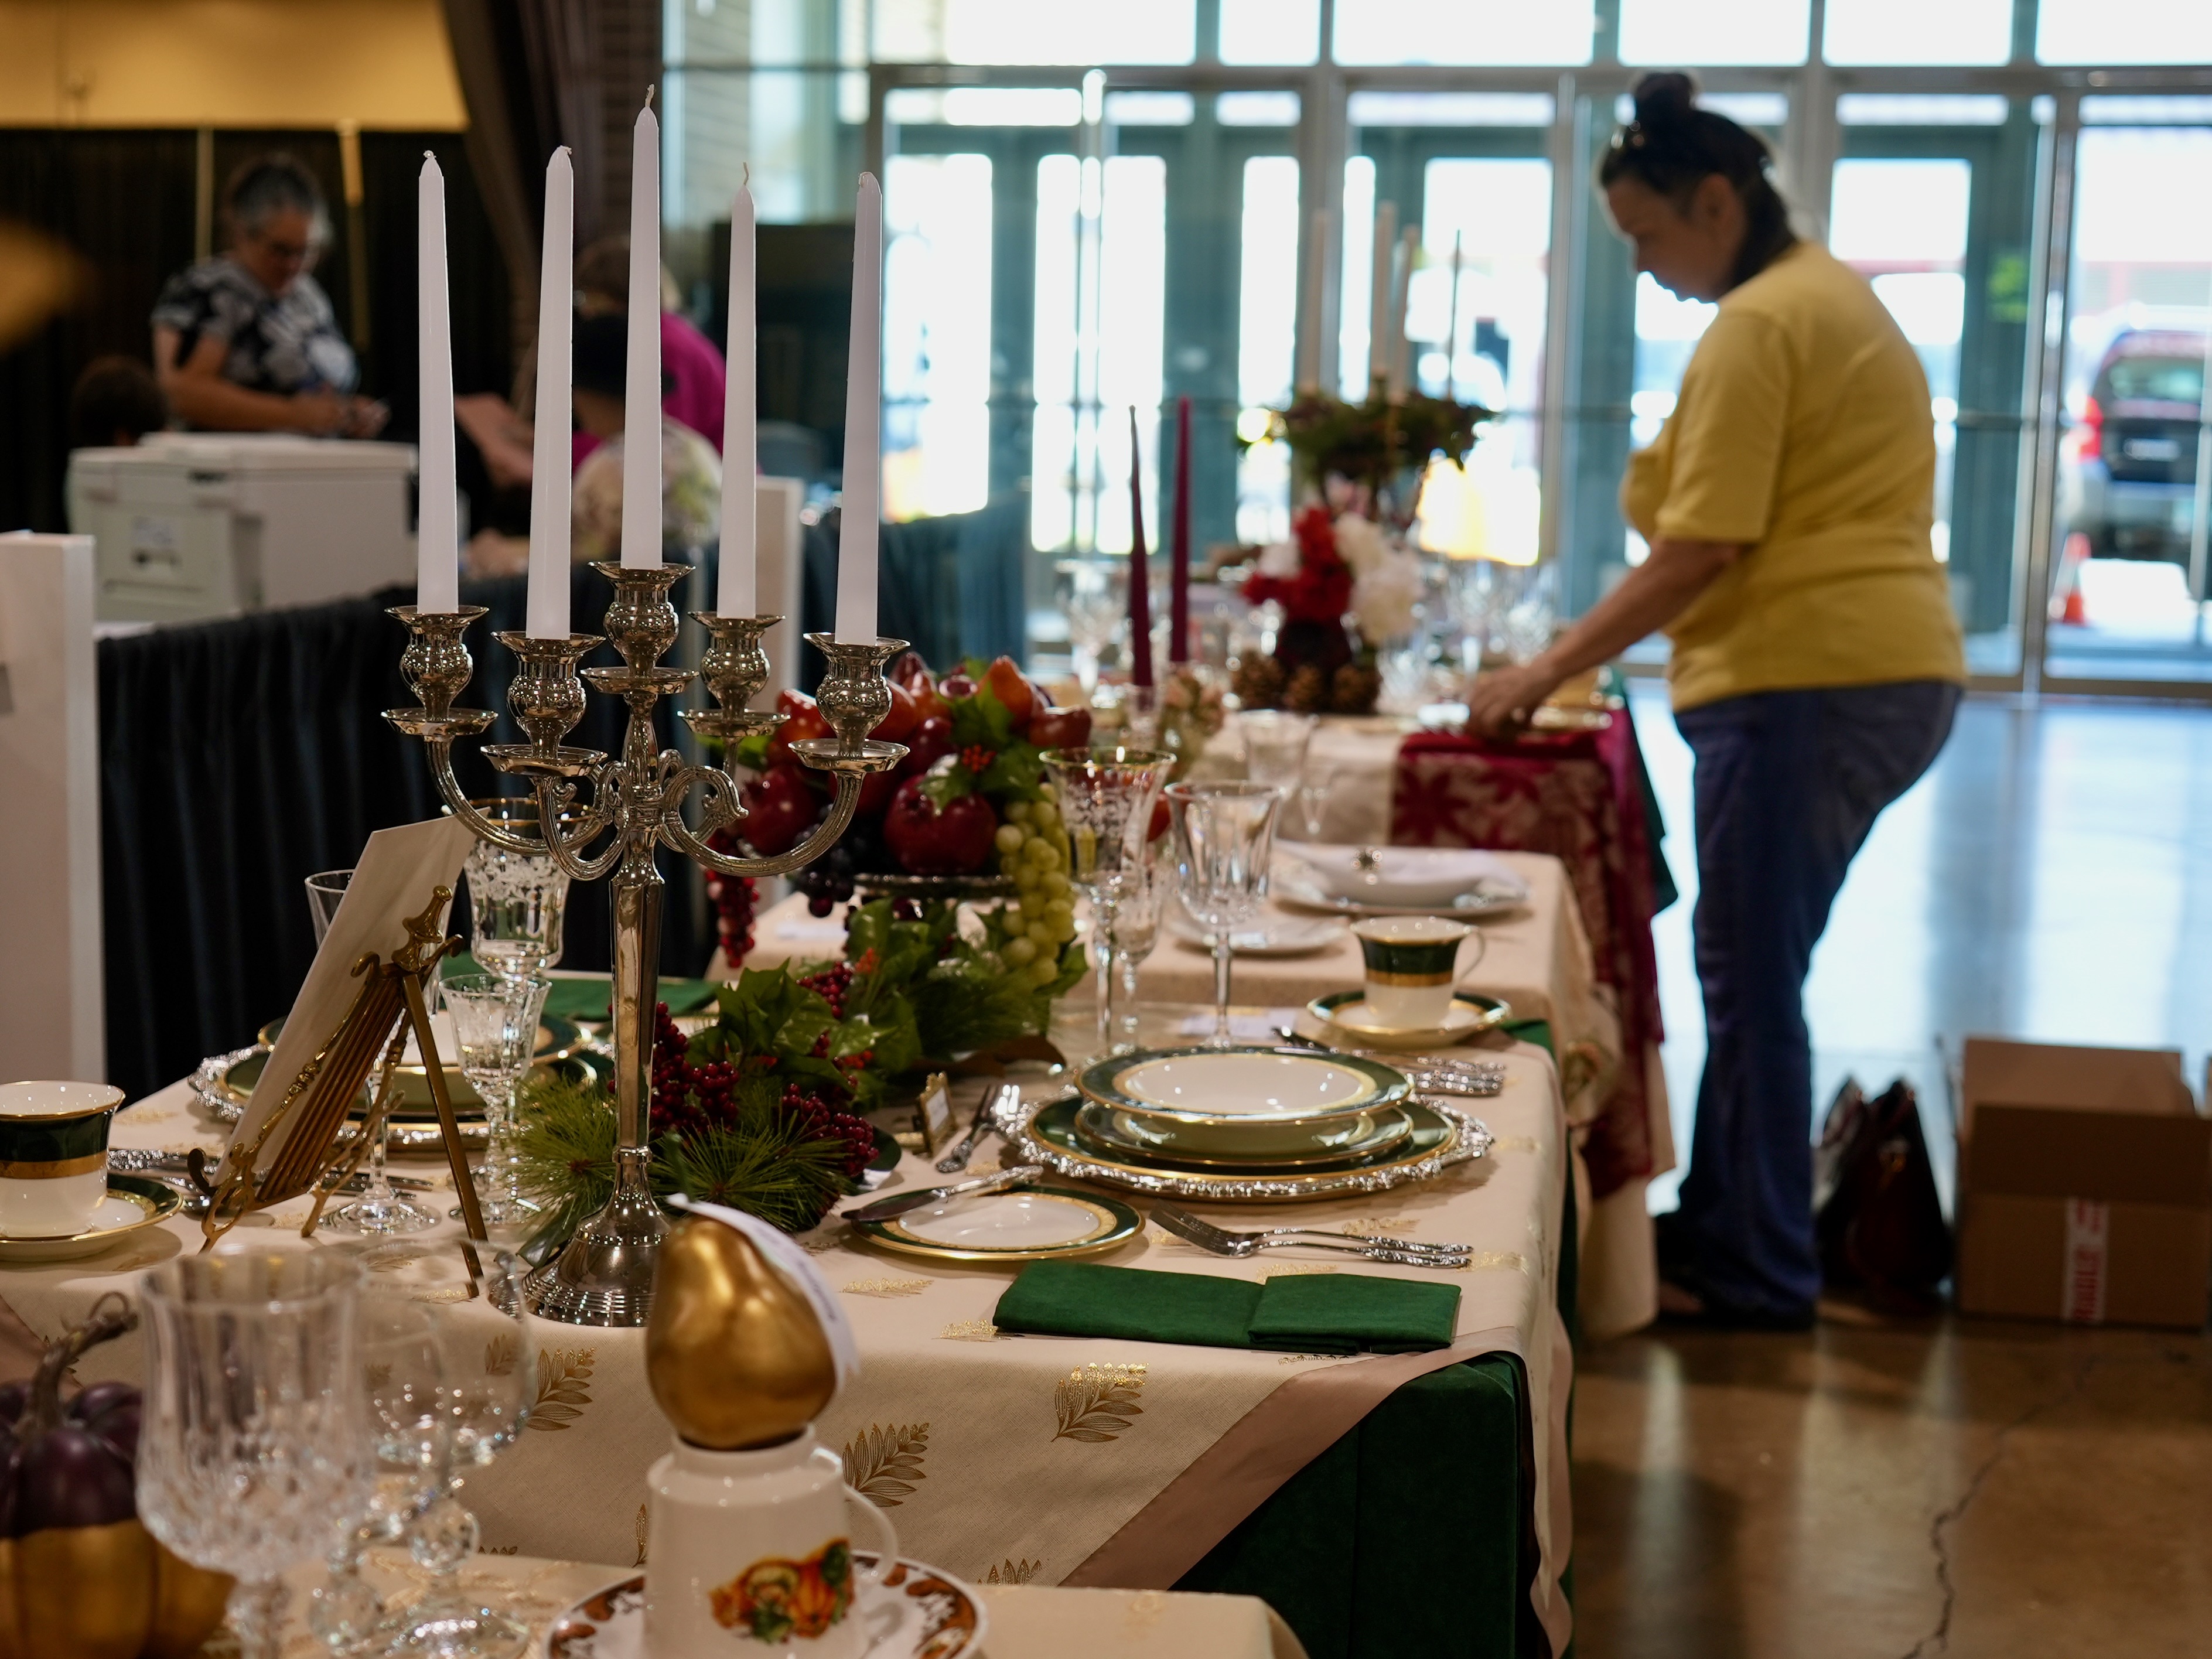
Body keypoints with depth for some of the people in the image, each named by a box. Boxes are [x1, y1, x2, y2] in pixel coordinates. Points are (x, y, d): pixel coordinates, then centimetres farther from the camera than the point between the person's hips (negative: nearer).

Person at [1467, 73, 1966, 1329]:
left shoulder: (1757, 325, -12)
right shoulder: (1837, 296, 20)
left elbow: (1701, 552, -17)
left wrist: (1547, 673, -13)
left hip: (1807, 681, -10)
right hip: (1892, 672, 10)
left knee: (1752, 979, -2)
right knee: (1756, 970, 16)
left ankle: (1760, 1274, 7)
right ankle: (1724, 1226, 25)